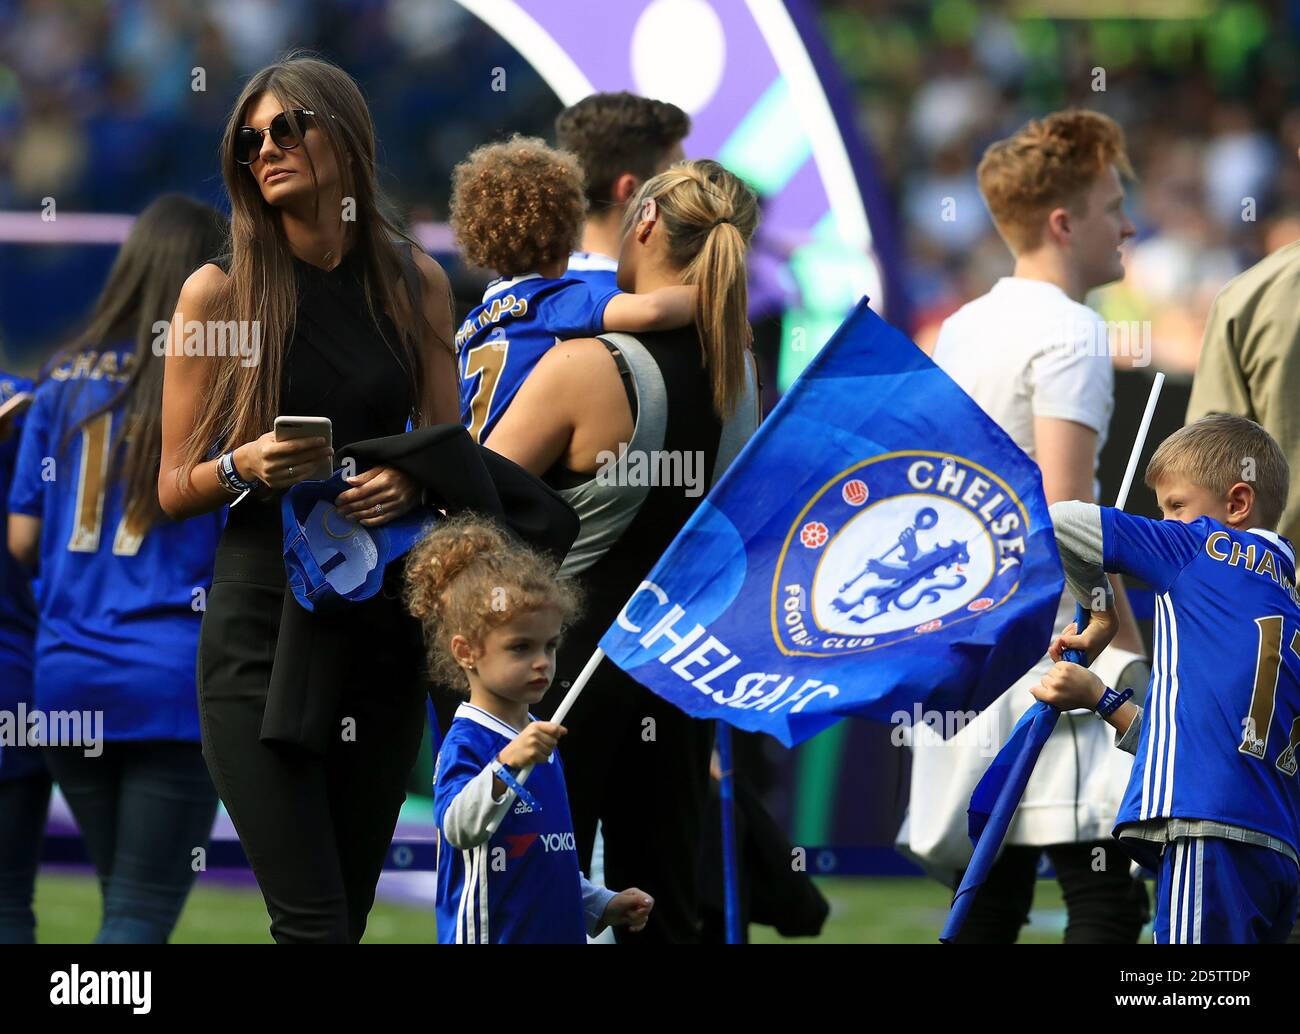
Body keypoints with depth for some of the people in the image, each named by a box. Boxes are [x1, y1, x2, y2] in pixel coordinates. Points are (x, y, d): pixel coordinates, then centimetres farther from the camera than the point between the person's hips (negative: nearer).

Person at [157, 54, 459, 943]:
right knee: (314, 922, -13)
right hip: (262, 625, -3)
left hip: (383, 625, 4)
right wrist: (242, 468, -19)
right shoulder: (220, 291, -2)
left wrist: (412, 483, -8)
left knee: (352, 909, 6)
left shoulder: (414, 283, 7)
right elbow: (174, 488, 2)